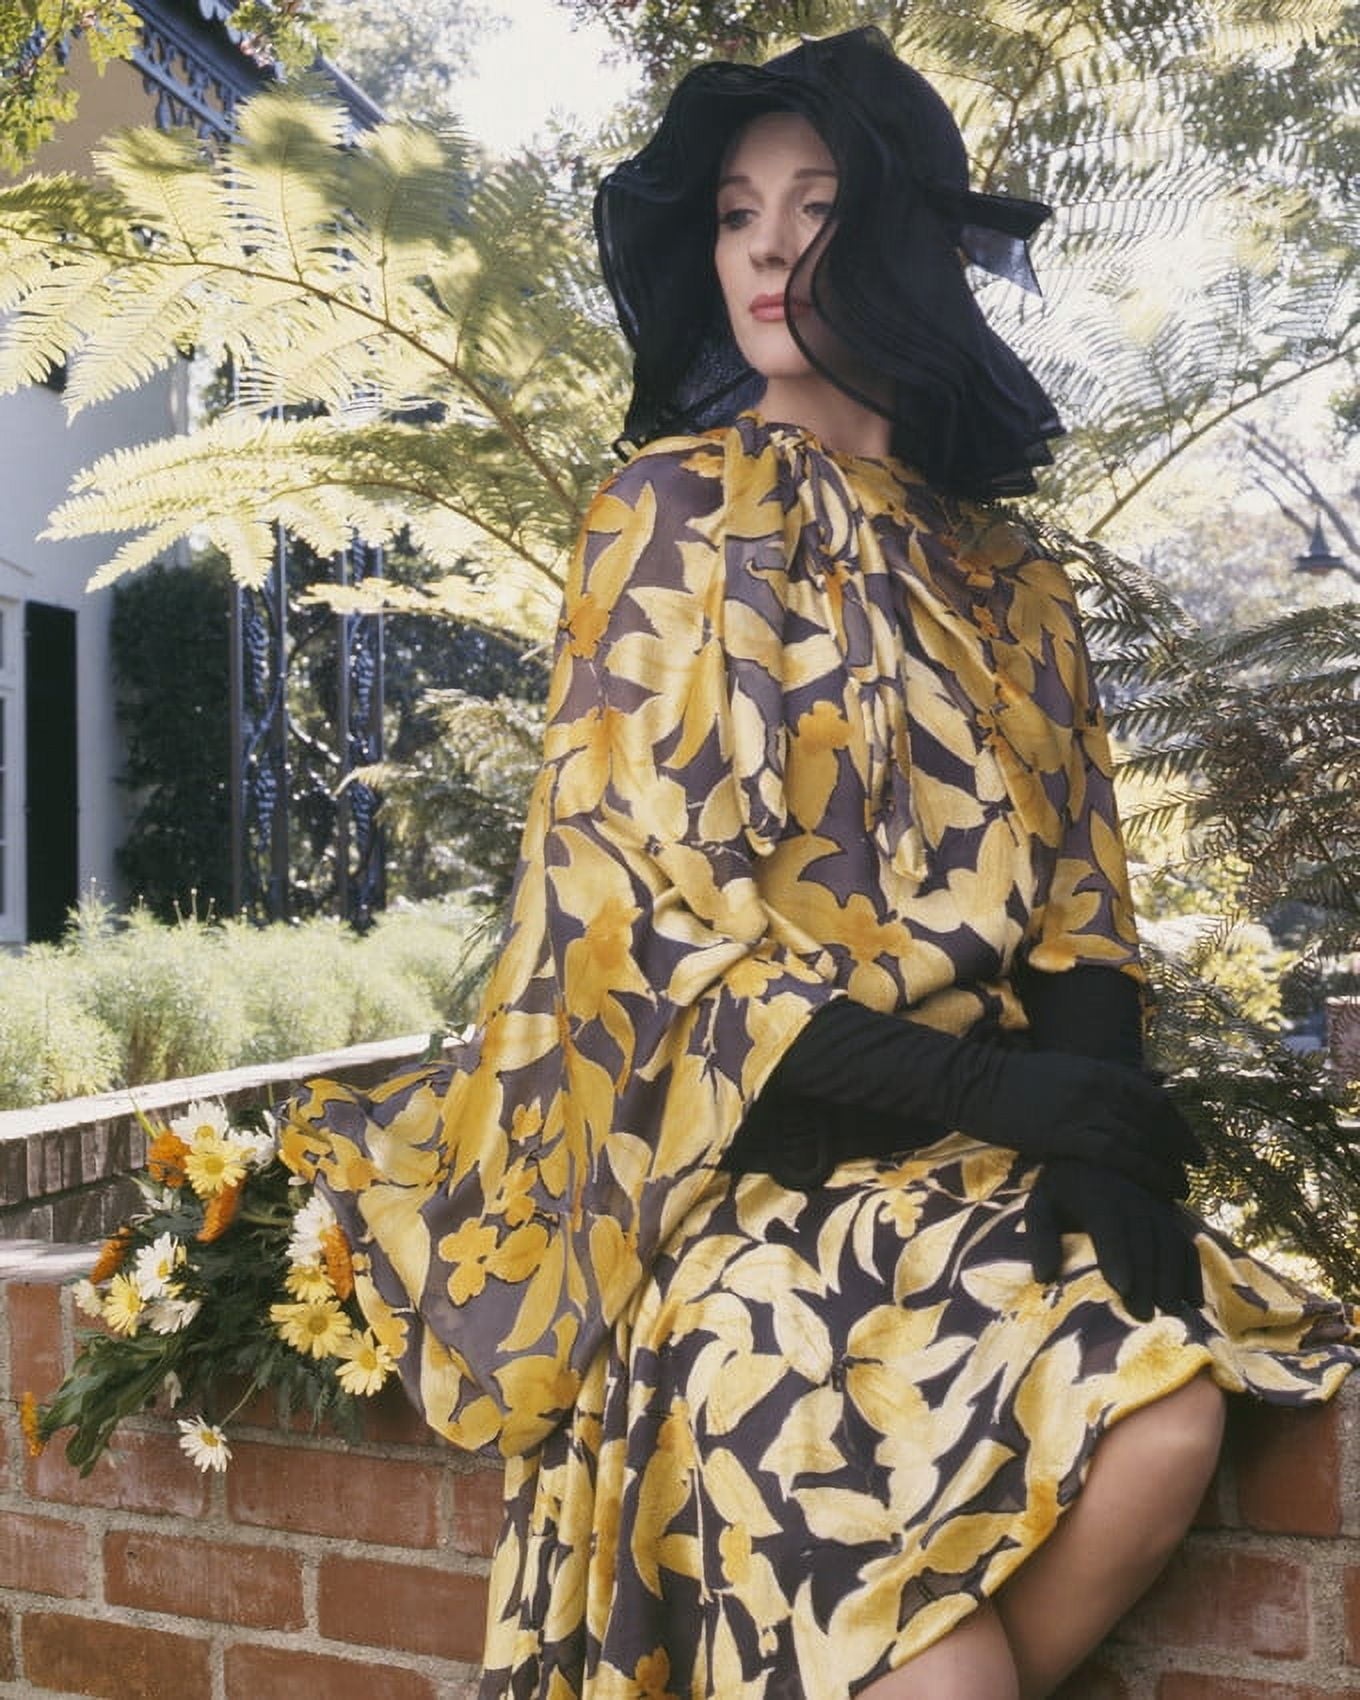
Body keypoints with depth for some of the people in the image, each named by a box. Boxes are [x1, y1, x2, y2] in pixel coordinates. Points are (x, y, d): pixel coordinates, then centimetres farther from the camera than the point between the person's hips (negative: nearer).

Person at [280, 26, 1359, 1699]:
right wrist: (985, 1089, -17)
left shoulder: (1002, 571, 15)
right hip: (734, 1148, -4)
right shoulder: (679, 510, 0)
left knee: (1162, 1426, -22)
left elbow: (1077, 889, 11)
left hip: (973, 1147, 5)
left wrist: (1097, 1124, -11)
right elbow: (645, 897, -9)